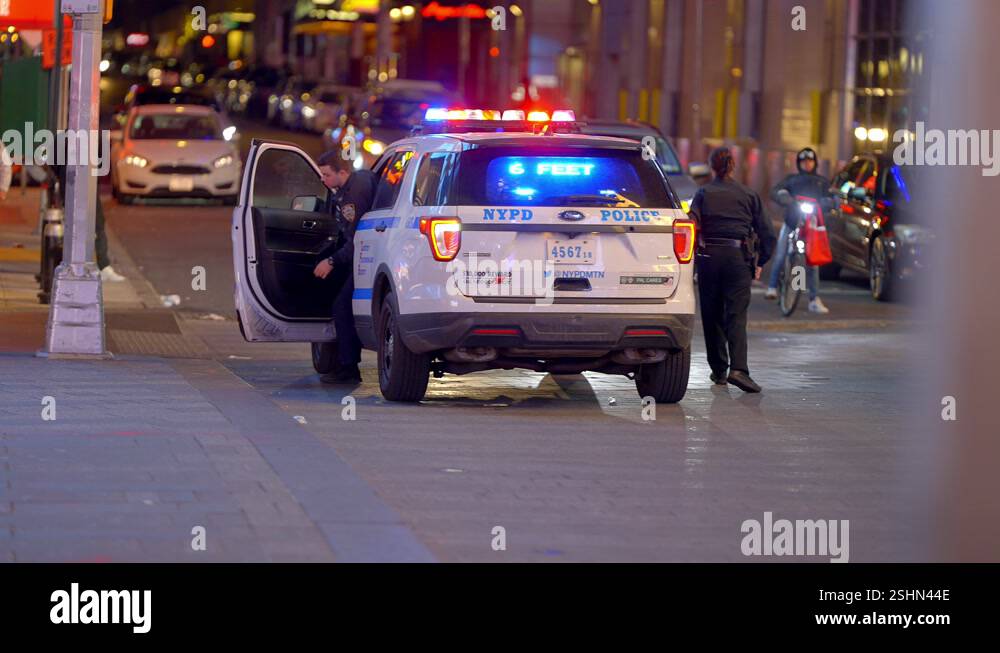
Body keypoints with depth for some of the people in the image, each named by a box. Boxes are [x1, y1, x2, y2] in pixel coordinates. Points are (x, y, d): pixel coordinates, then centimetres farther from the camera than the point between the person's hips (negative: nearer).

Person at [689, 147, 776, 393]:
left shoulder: (703, 193, 4)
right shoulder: (749, 195, 8)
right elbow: (767, 233, 7)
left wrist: (695, 254, 0)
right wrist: (759, 262, 16)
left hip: (709, 256, 0)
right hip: (739, 257, 0)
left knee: (712, 316, 12)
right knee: (736, 316, -6)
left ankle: (718, 370, 17)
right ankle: (738, 369, -23)